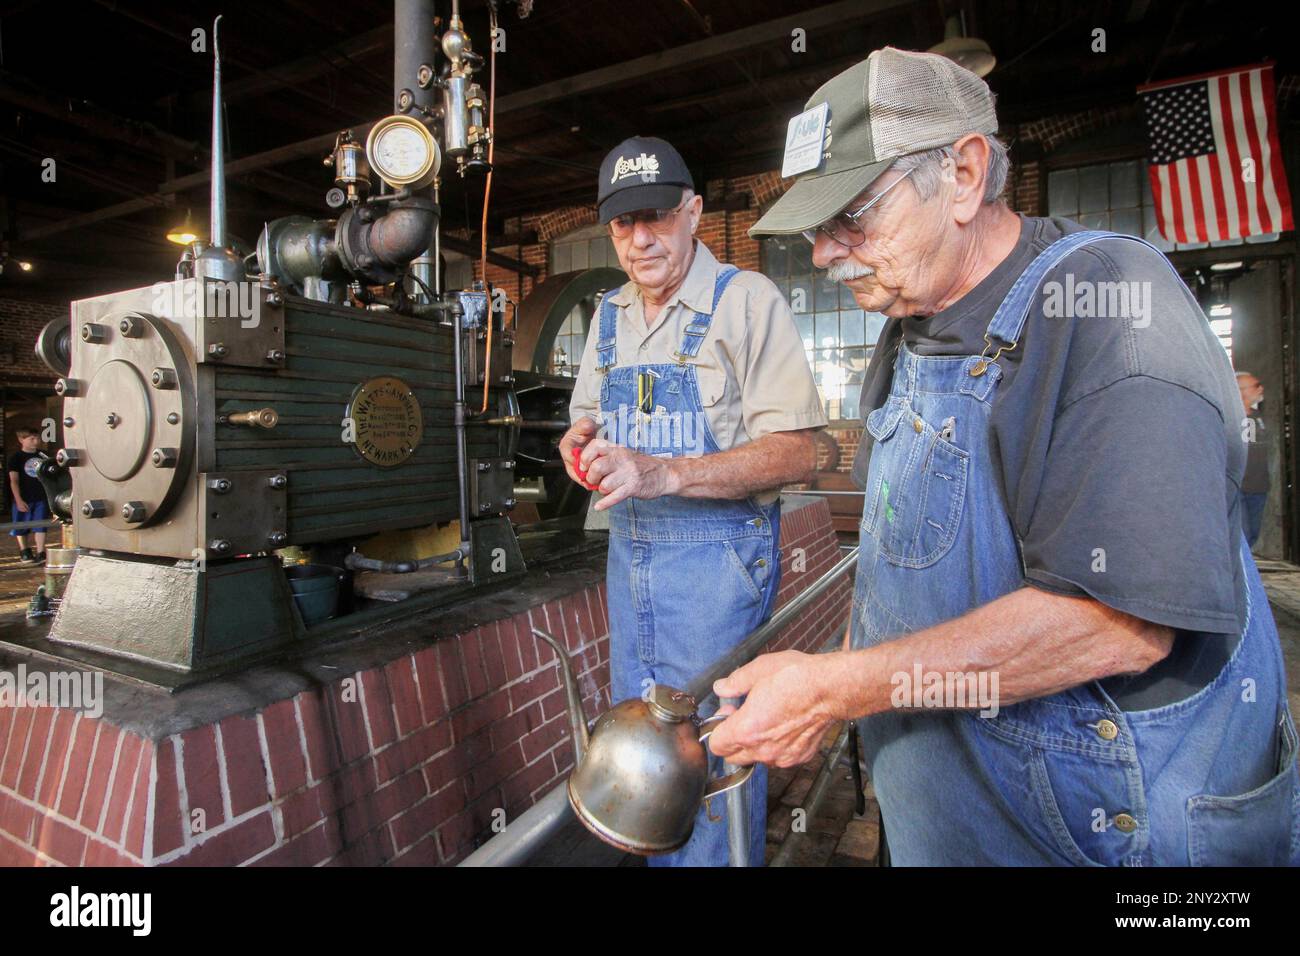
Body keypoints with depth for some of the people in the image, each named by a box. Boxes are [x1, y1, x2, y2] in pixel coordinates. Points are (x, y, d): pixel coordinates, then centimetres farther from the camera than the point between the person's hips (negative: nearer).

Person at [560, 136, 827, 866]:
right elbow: (586, 419, 19)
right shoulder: (608, 316, 11)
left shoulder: (748, 300, -11)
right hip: (629, 551, 7)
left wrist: (664, 473, -28)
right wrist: (581, 444, -6)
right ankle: (657, 859, 42)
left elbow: (797, 452, -18)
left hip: (717, 553, -7)